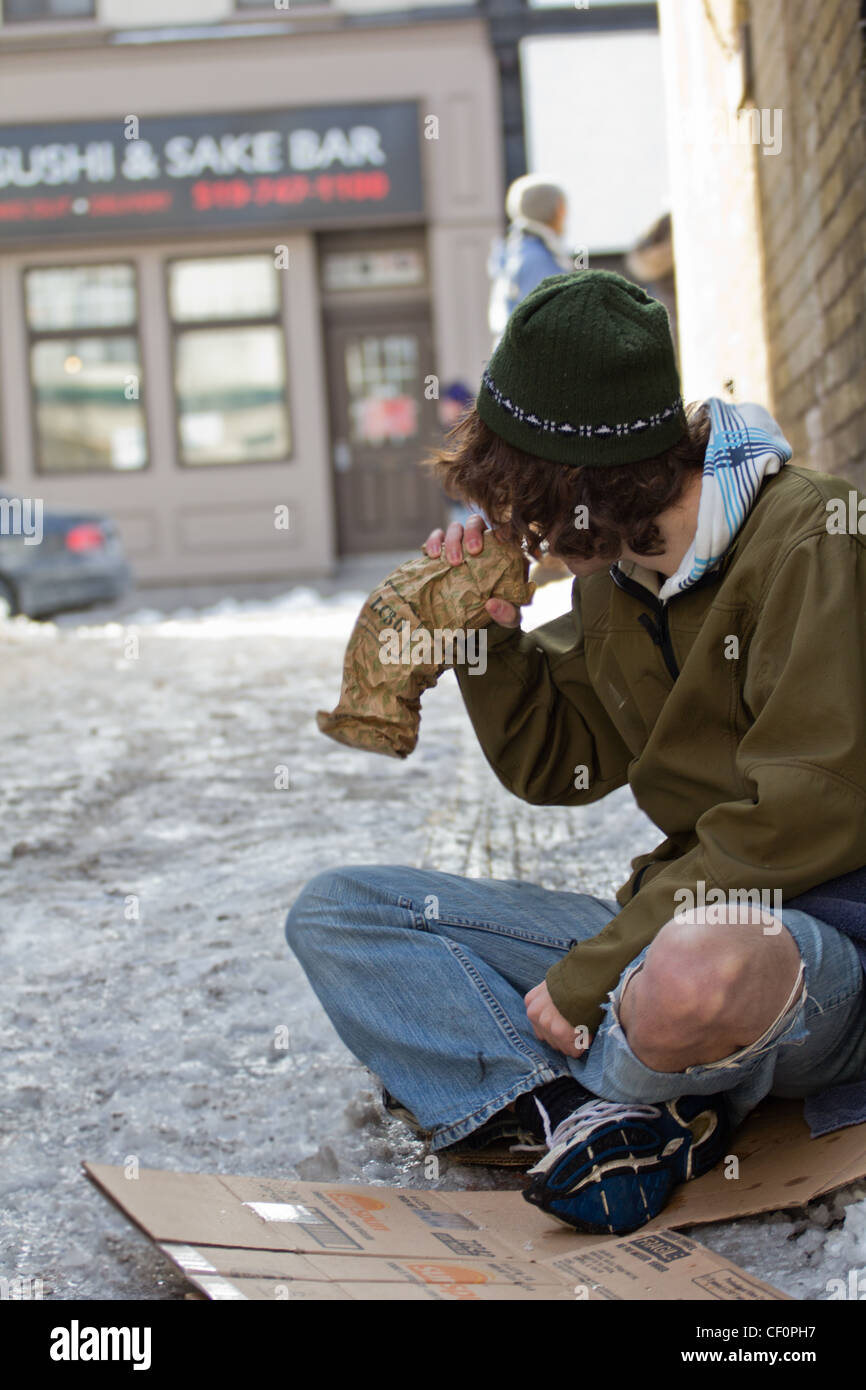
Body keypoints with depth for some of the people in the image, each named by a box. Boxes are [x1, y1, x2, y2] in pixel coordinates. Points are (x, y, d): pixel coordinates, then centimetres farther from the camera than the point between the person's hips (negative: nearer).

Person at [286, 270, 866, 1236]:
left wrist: (590, 974, -20)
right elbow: (556, 769, 17)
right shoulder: (614, 577, 9)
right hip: (684, 917, 8)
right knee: (335, 912, 1)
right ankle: (604, 1117, -19)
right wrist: (494, 632, -1)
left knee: (697, 977, -45)